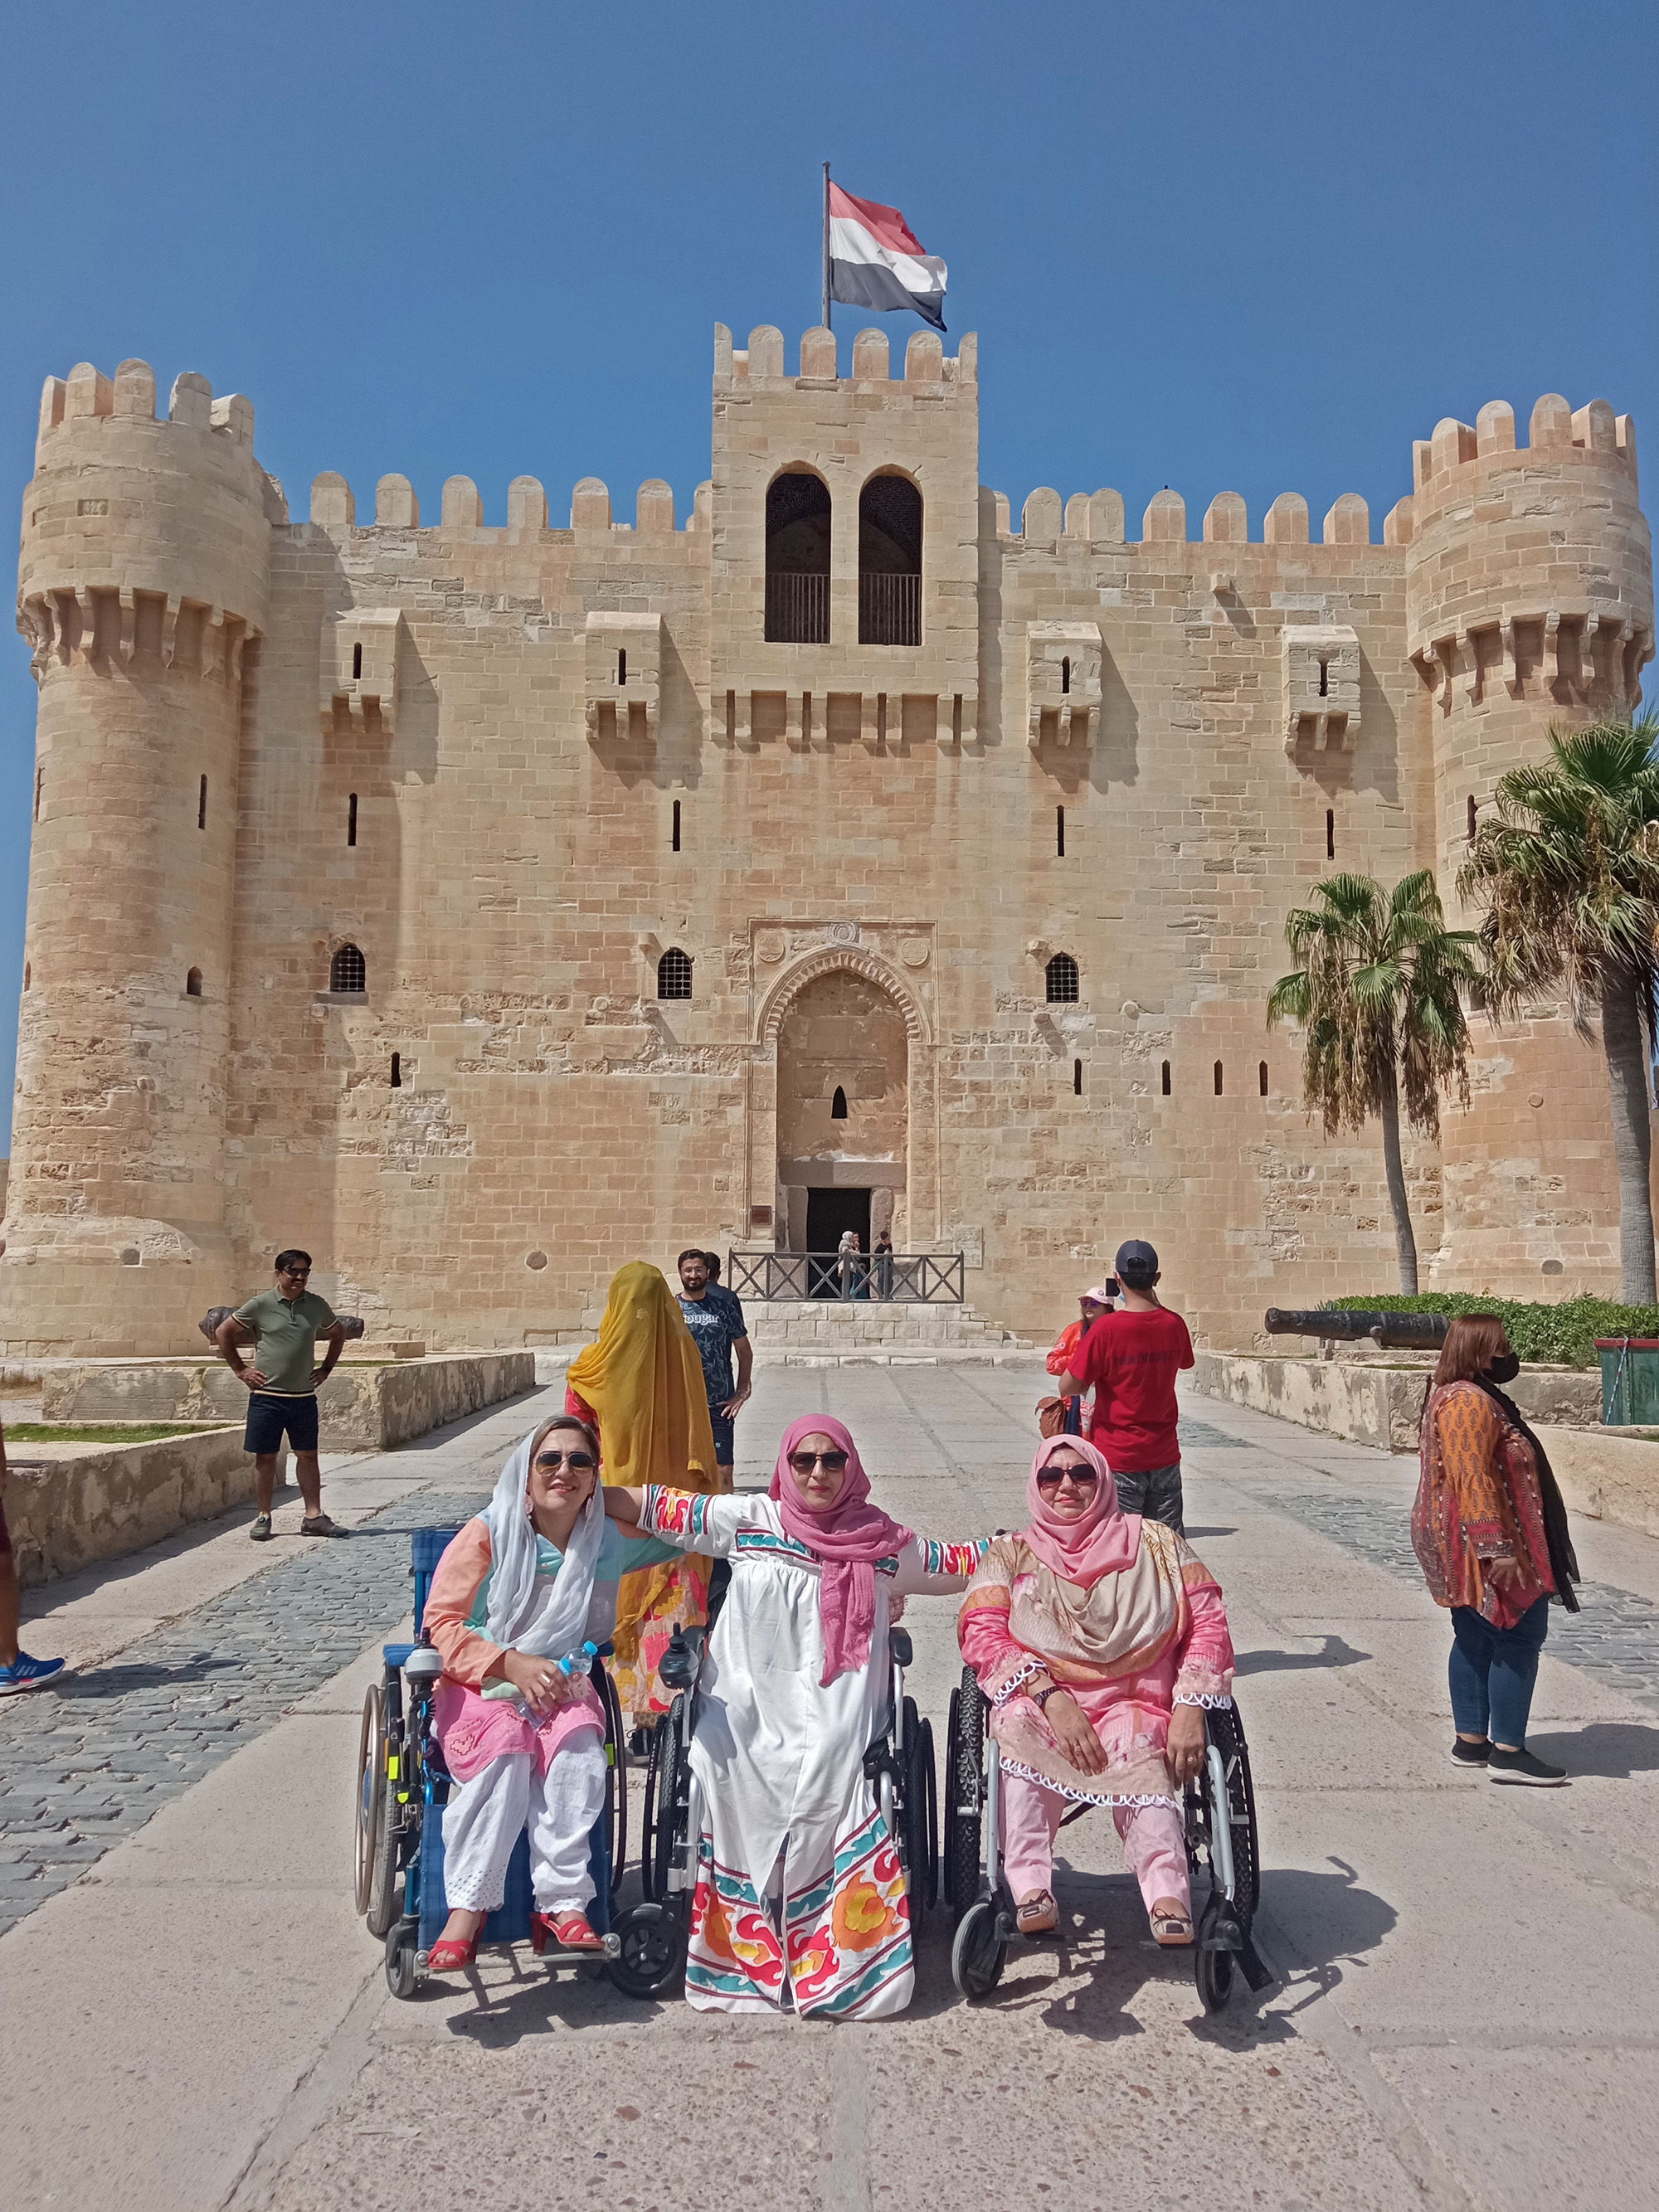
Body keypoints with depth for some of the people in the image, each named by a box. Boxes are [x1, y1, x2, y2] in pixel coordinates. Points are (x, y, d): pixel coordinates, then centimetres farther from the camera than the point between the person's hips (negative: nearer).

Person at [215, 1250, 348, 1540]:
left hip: (304, 1396, 3)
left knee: (308, 1455, 4)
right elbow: (223, 1333, 3)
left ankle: (314, 1516, 7)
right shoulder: (260, 1305, -5)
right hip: (267, 1395, -3)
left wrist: (326, 1369, 14)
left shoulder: (317, 1306, 5)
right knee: (265, 1457, 4)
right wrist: (240, 1371, 1)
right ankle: (263, 1517, 13)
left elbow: (338, 1334, 23)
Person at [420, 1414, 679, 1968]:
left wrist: (569, 1669, -4)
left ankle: (564, 1902, -23)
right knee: (505, 1752, -33)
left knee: (578, 1750, -30)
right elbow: (441, 1620, -7)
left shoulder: (604, 1541, 2)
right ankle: (467, 1908, -26)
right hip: (480, 1683, -2)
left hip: (560, 1684, 2)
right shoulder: (489, 1533, -9)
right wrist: (513, 1663, -18)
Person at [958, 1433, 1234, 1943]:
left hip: (1133, 1705, 0)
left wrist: (1189, 1708, -8)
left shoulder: (1155, 1544, 15)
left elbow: (1208, 1624, 8)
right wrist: (1052, 1698, -16)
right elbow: (982, 1634, -1)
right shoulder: (1010, 1555, 15)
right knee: (1019, 1728, -34)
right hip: (1041, 1704, 0)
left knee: (1139, 1750, -35)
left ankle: (1168, 1899, -47)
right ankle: (1030, 1892, -41)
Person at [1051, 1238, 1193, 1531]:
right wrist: (1153, 1302, 17)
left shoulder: (1106, 1329, -17)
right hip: (1165, 1457, 4)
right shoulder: (1174, 1324, -3)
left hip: (1118, 1459, -4)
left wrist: (1091, 1382, 6)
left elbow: (1067, 1388, -15)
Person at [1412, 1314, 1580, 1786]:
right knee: (1519, 1637, -4)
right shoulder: (1471, 1402, -19)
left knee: (1476, 1640, 13)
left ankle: (1471, 1742, 19)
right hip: (1481, 1545, -10)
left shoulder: (1455, 1395, 16)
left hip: (1467, 1551, 10)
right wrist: (1497, 1549, -27)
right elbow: (1473, 1480, -26)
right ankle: (1508, 1752, -1)